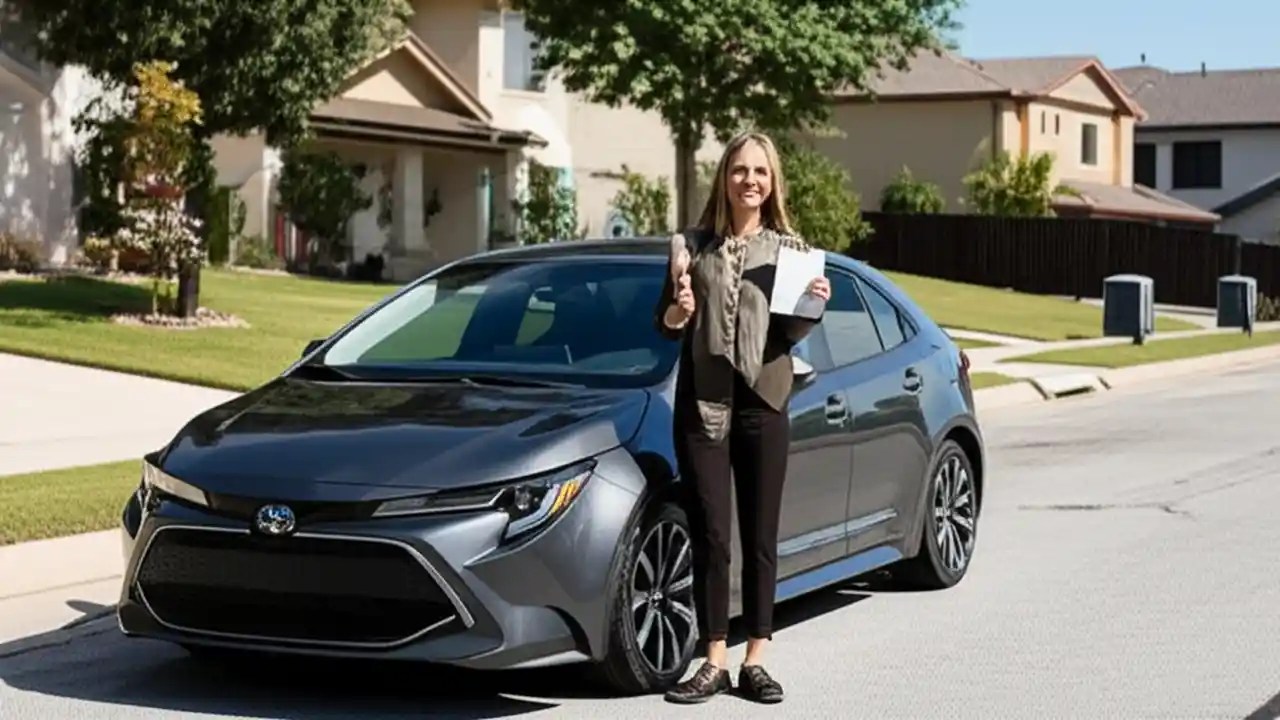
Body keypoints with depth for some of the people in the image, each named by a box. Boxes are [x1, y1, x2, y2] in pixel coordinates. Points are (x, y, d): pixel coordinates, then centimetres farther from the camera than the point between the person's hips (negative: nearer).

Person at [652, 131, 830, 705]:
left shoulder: (789, 249, 6)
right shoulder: (692, 245, 6)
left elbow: (791, 334, 5)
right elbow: (665, 327, 9)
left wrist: (813, 308, -16)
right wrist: (679, 310, -13)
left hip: (763, 403, 0)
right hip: (702, 403, 0)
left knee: (760, 539, 3)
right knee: (710, 538, 1)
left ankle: (755, 662, 10)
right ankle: (715, 664, 6)